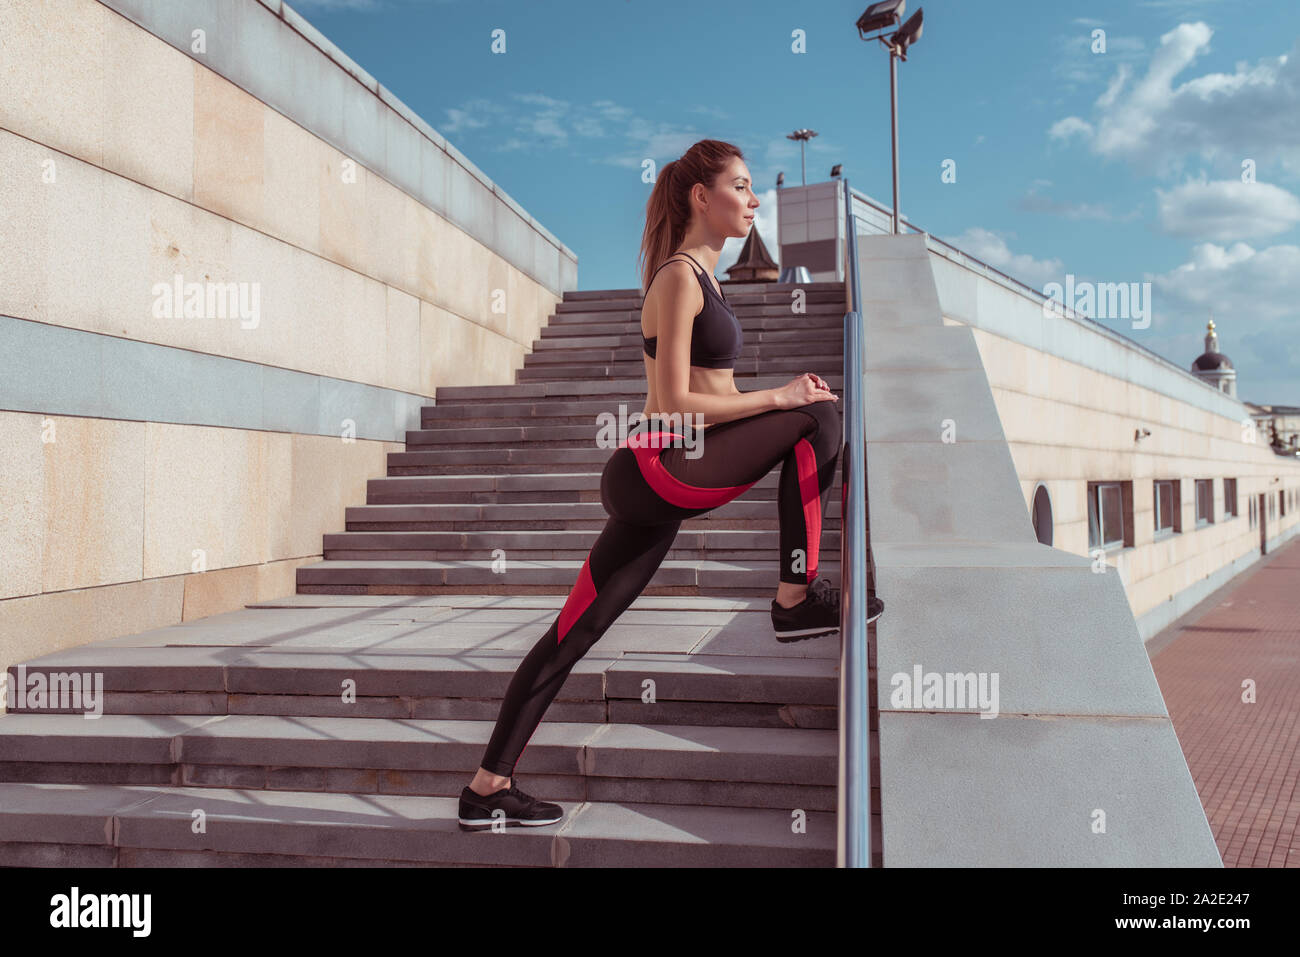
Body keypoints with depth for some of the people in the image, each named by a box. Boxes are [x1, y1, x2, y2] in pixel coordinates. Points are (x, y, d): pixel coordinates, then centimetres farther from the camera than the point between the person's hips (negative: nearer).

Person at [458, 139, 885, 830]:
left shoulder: (698, 275, 21)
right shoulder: (680, 276, -9)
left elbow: (703, 395, 23)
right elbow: (675, 403, -16)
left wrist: (776, 395, 10)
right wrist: (778, 397, -10)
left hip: (654, 484, 10)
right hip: (660, 470, -10)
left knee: (572, 635, 8)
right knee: (817, 419, -9)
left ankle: (488, 788, 15)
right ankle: (797, 599, -3)